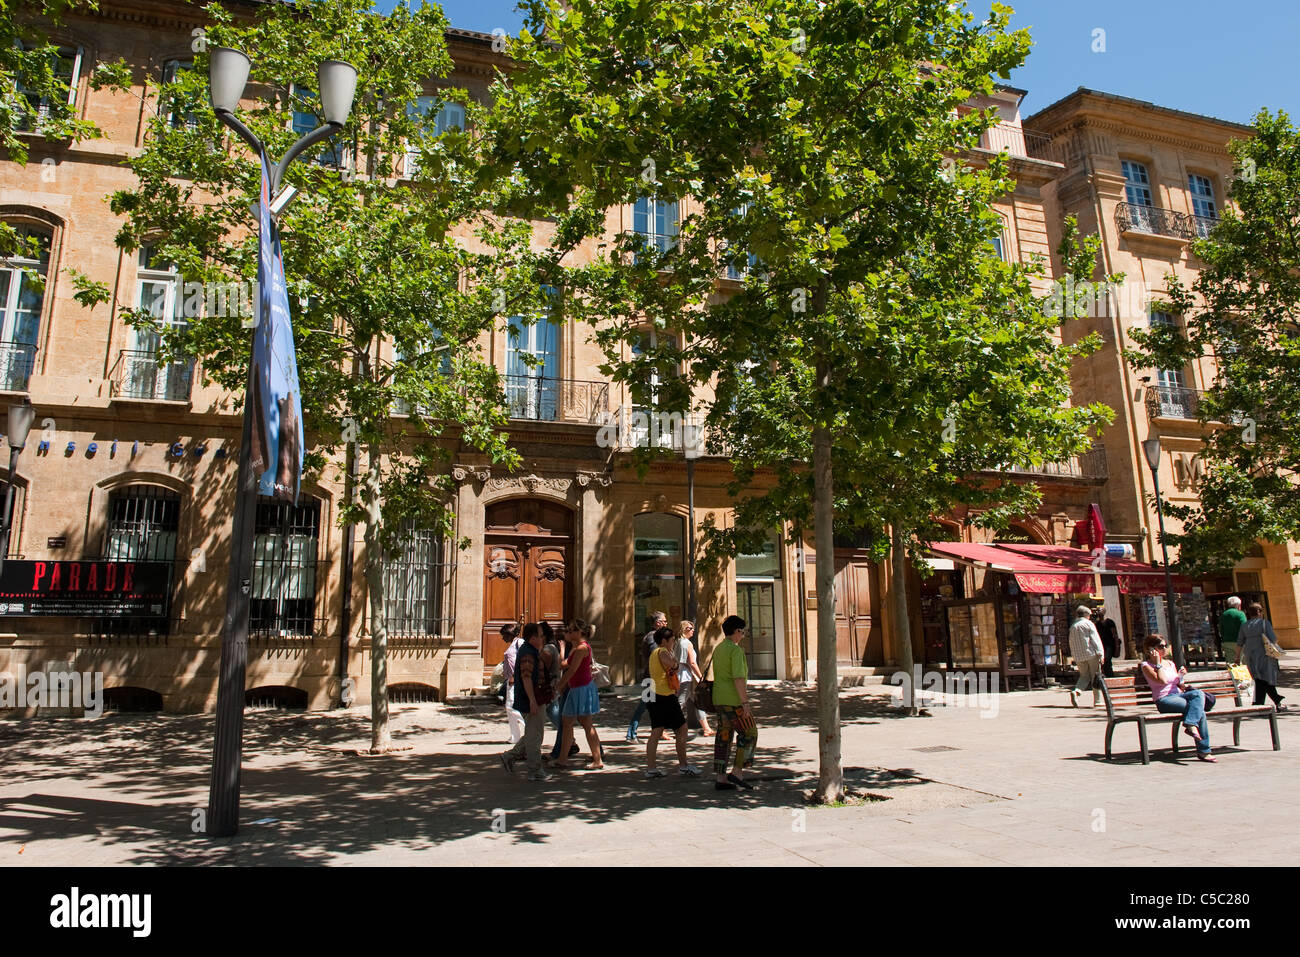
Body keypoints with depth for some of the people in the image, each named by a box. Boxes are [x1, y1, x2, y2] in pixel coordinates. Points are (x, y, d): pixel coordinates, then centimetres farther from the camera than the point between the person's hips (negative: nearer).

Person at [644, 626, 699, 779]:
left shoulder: (654, 653, 19)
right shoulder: (663, 652, -11)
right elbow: (672, 665, -32)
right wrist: (674, 658, -12)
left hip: (654, 696, 9)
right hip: (666, 696, -9)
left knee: (656, 732, 8)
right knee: (681, 729, 2)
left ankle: (650, 769, 4)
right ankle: (683, 766, 7)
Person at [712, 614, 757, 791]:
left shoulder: (718, 649, 15)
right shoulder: (736, 650, -13)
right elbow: (738, 678, -20)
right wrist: (745, 702, -20)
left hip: (719, 699, 9)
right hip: (733, 700, -9)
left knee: (723, 737, 9)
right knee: (749, 734, 1)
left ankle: (720, 778, 10)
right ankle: (737, 772, -1)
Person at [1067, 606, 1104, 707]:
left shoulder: (1073, 627, 13)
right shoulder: (1088, 624, -2)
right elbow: (1096, 639, -10)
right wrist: (1100, 653, -11)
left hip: (1079, 656, 4)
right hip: (1091, 654, -4)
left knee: (1084, 676, 12)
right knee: (1096, 676, 5)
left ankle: (1076, 691, -14)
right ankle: (1097, 700, 6)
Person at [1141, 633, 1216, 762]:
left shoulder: (1170, 664, 20)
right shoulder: (1146, 665, 0)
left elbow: (1180, 687, 21)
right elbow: (1162, 680, -15)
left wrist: (1181, 677, 1)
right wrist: (1158, 663, -8)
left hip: (1178, 695, 6)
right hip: (1163, 700, -6)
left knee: (1198, 693, -27)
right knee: (1199, 711, -26)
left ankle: (1190, 725, -31)